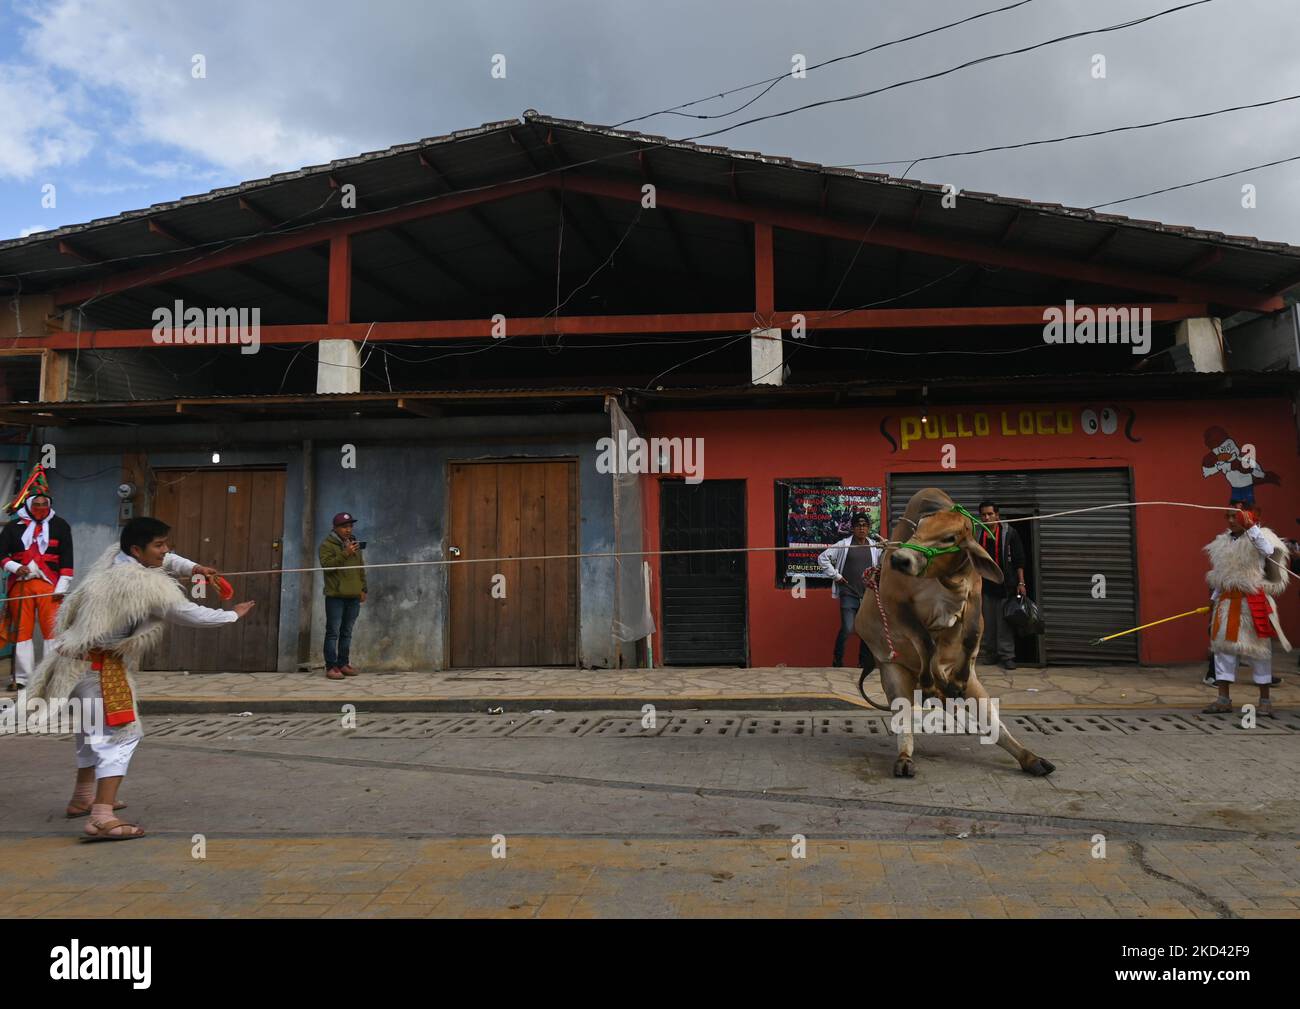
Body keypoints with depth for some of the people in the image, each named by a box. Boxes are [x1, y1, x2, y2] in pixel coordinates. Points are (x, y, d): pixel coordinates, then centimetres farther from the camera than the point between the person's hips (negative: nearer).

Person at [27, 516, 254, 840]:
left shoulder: (112, 558, 3)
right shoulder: (148, 584, -22)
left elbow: (162, 561, 23)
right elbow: (190, 614, -13)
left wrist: (193, 567, 10)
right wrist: (233, 615, 1)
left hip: (78, 659, 10)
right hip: (99, 666, -10)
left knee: (93, 728, 25)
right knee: (120, 734, -12)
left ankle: (83, 798, 42)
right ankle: (101, 819, -21)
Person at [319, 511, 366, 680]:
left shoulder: (355, 544, 18)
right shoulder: (327, 545, -2)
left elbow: (361, 568, 21)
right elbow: (327, 565, -16)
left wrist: (363, 589, 14)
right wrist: (344, 554, -23)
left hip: (353, 597, 6)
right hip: (335, 596, -6)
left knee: (347, 633, 9)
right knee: (333, 632, -6)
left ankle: (343, 664, 15)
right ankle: (331, 666, -4)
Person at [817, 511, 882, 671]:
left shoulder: (875, 546, 6)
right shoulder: (843, 545, -2)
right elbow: (822, 558, -3)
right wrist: (835, 575, -5)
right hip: (849, 594, -3)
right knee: (847, 629, -11)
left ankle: (865, 664, 22)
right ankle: (837, 660, 9)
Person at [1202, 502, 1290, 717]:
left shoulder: (1259, 536, -5)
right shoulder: (1224, 541, 12)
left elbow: (1268, 550, -30)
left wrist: (1251, 527, -32)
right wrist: (1214, 600, 17)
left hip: (1253, 602, -6)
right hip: (1227, 601, 6)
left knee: (1258, 649, 1)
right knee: (1222, 646, 5)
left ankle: (1265, 700, 12)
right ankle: (1224, 699, 12)